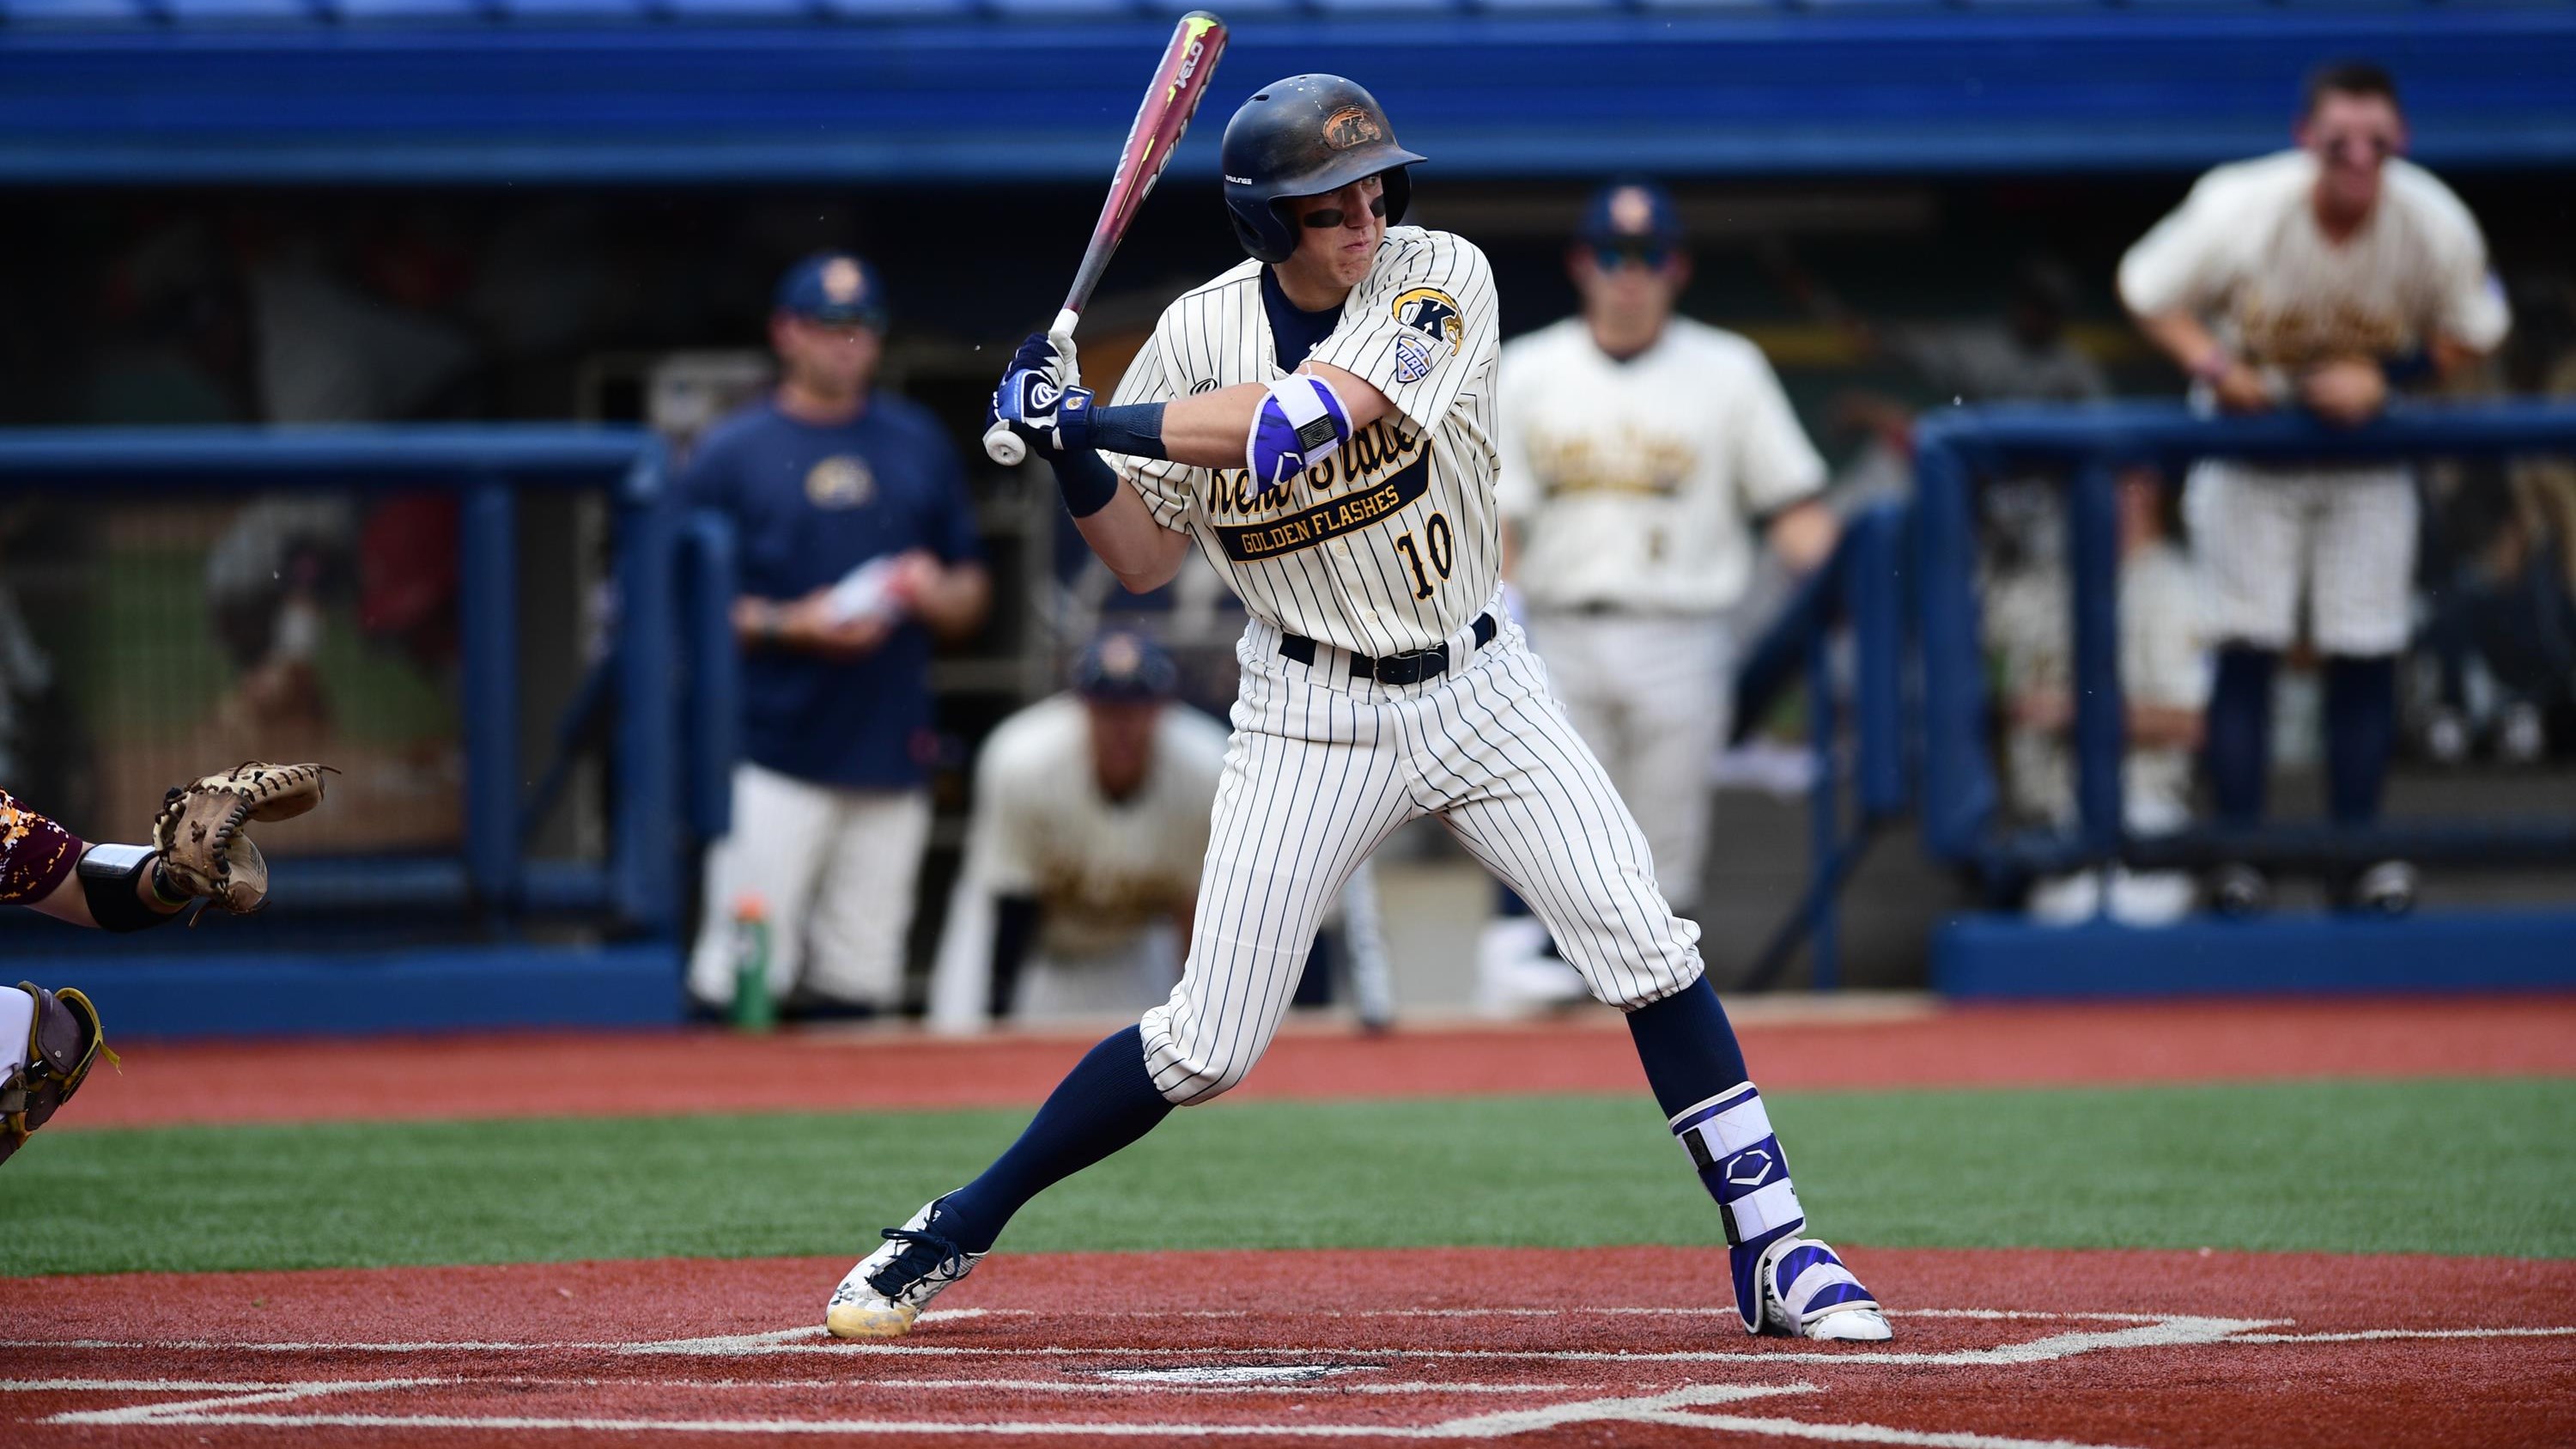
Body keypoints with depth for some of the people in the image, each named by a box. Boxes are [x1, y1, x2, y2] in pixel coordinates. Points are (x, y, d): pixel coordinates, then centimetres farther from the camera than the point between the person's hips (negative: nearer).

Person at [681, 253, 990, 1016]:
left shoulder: (919, 443, 15)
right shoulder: (732, 453, 2)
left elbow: (972, 593, 19)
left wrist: (936, 595, -4)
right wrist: (789, 625, -15)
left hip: (891, 762, 4)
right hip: (774, 764, -4)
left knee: (859, 979, 5)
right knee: (741, 981, -12)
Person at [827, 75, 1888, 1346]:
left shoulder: (1440, 281, -13)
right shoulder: (1200, 335, -6)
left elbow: (1316, 415, -29)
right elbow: (1144, 560, 0)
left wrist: (1093, 421, -28)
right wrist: (1071, 460, -19)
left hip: (1477, 687, 1)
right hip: (1312, 715, -1)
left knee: (1648, 949, -9)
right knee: (1206, 1045, -5)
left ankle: (1772, 1251, 0)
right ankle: (956, 1230, 10)